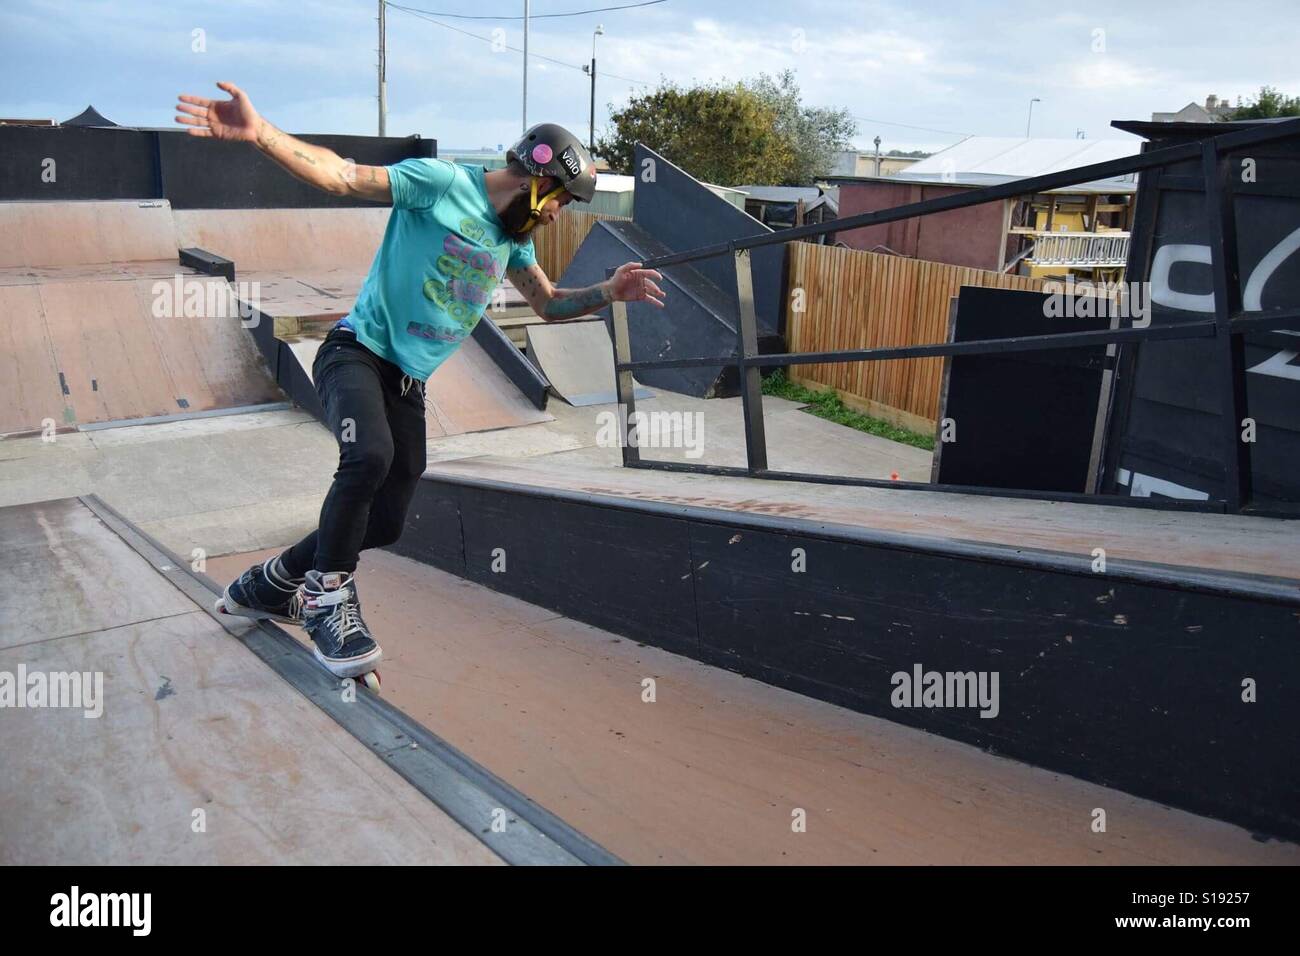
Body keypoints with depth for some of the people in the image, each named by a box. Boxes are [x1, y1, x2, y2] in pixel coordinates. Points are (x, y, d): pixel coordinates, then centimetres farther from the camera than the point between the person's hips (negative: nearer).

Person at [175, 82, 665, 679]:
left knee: (385, 523, 4)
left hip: (409, 382, 8)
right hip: (358, 353, -7)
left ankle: (270, 584, 26)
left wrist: (609, 293, 2)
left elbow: (549, 304, 20)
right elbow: (343, 177, -20)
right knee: (370, 457, -36)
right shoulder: (442, 183, -11)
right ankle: (328, 597, -15)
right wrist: (258, 133, -35)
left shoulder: (512, 237, 12)